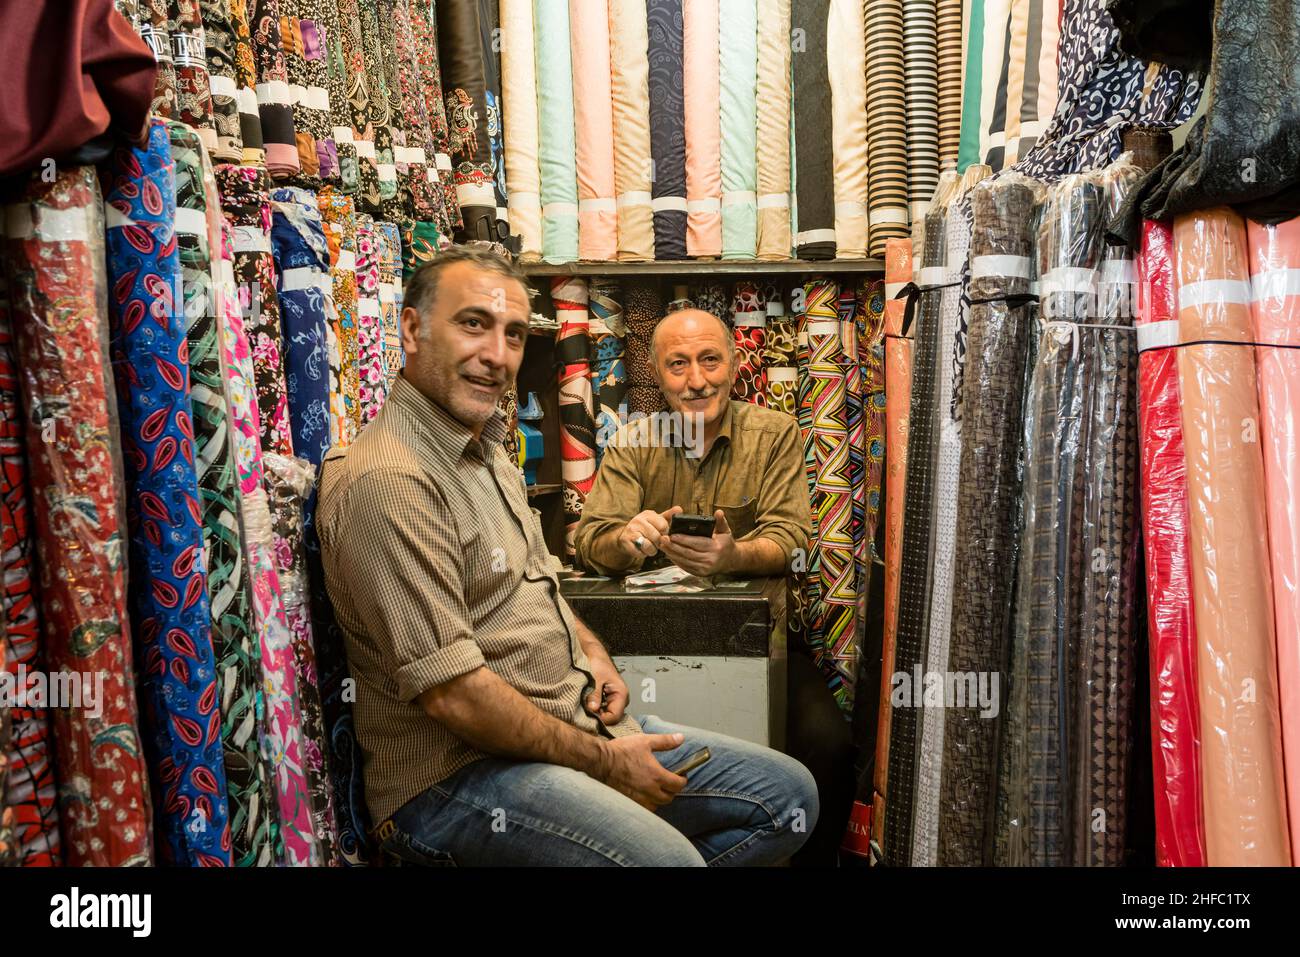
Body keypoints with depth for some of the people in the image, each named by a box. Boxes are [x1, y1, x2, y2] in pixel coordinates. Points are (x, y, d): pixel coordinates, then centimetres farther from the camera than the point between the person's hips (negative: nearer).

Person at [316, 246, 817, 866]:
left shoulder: (486, 451, 13)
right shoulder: (385, 482, -20)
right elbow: (451, 692, -23)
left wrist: (589, 649, 5)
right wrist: (602, 761, -14)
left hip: (579, 723, 10)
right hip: (459, 769, -9)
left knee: (790, 797, 8)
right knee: (671, 857, -34)